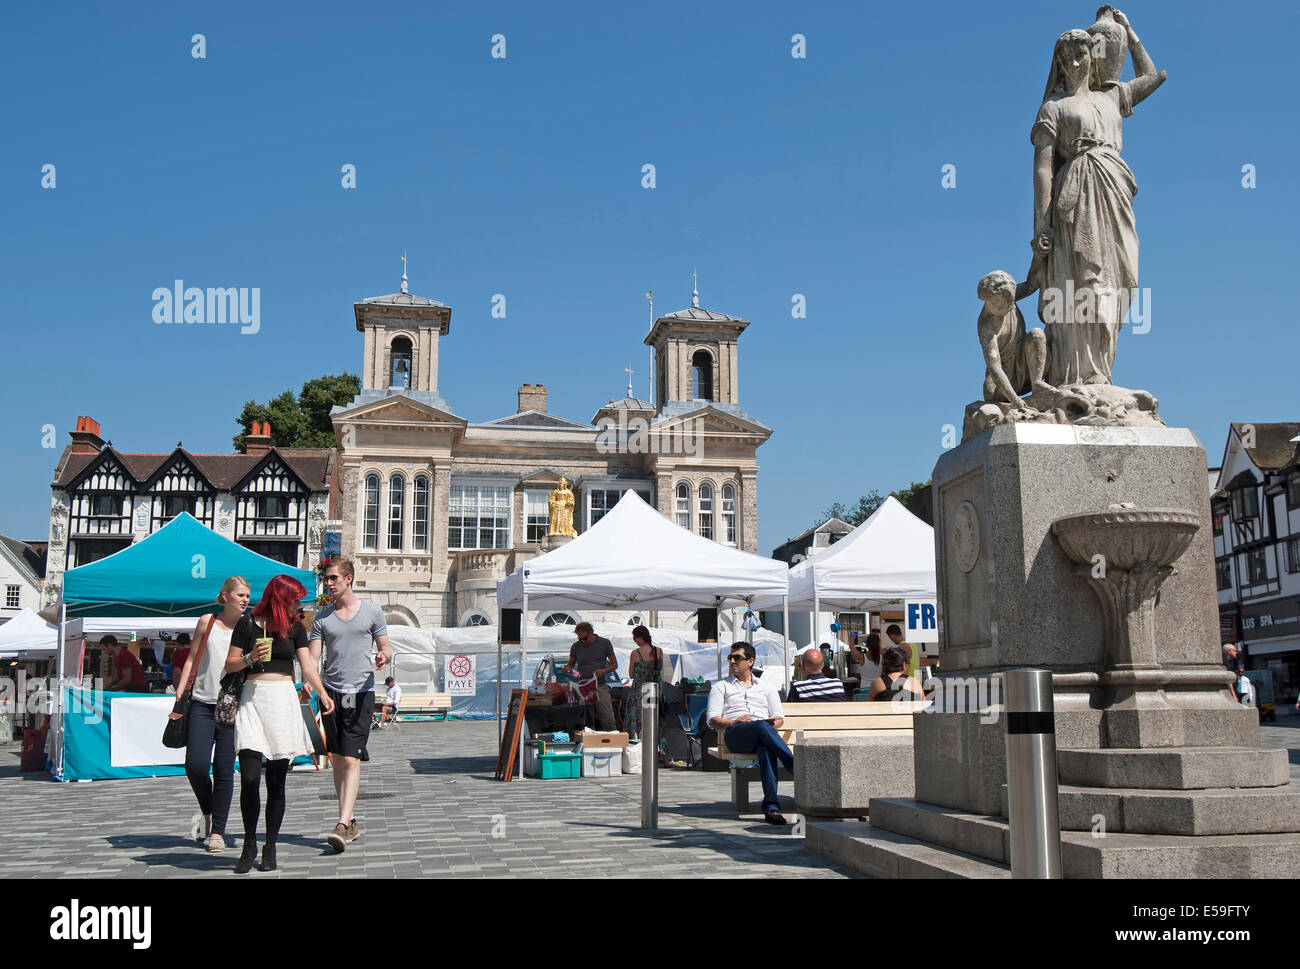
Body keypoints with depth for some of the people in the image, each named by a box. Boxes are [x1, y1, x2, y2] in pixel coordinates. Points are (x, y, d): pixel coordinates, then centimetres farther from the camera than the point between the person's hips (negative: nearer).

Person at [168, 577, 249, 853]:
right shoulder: (207, 622, 7)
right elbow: (191, 659, 11)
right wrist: (179, 696, 5)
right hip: (202, 703, 1)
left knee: (224, 769, -2)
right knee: (195, 766, -7)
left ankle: (217, 831, 8)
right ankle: (208, 813, 21)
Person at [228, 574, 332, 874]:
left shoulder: (295, 627, 12)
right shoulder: (248, 624, 5)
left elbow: (307, 665, 3)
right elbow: (230, 665, 7)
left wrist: (322, 693, -11)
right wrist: (250, 658, -13)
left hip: (283, 699, 2)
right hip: (253, 699, -2)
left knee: (276, 780, 3)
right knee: (249, 777, -11)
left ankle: (270, 848, 12)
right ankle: (249, 845, 6)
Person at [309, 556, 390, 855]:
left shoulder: (372, 612, 4)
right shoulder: (322, 617, 10)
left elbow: (386, 649, 8)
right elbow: (313, 657, 5)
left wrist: (384, 657, -16)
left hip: (361, 694, -4)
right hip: (331, 692, 4)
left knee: (351, 760, -13)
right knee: (337, 760, 8)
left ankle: (342, 826, -19)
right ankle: (350, 821, 19)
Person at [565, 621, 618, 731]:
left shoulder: (604, 643, 3)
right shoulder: (575, 647, 6)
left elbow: (614, 664, 8)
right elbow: (571, 664, 19)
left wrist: (604, 671, -12)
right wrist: (568, 669, -5)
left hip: (600, 686, -1)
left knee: (608, 720, -9)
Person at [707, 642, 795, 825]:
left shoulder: (766, 688, 30)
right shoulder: (721, 687, 26)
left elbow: (779, 717, 21)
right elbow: (712, 720, 13)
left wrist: (774, 722, -5)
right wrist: (733, 722, -8)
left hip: (764, 733, 1)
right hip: (735, 734, -1)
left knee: (767, 748, -39)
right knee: (763, 727, -38)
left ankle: (771, 807, -49)